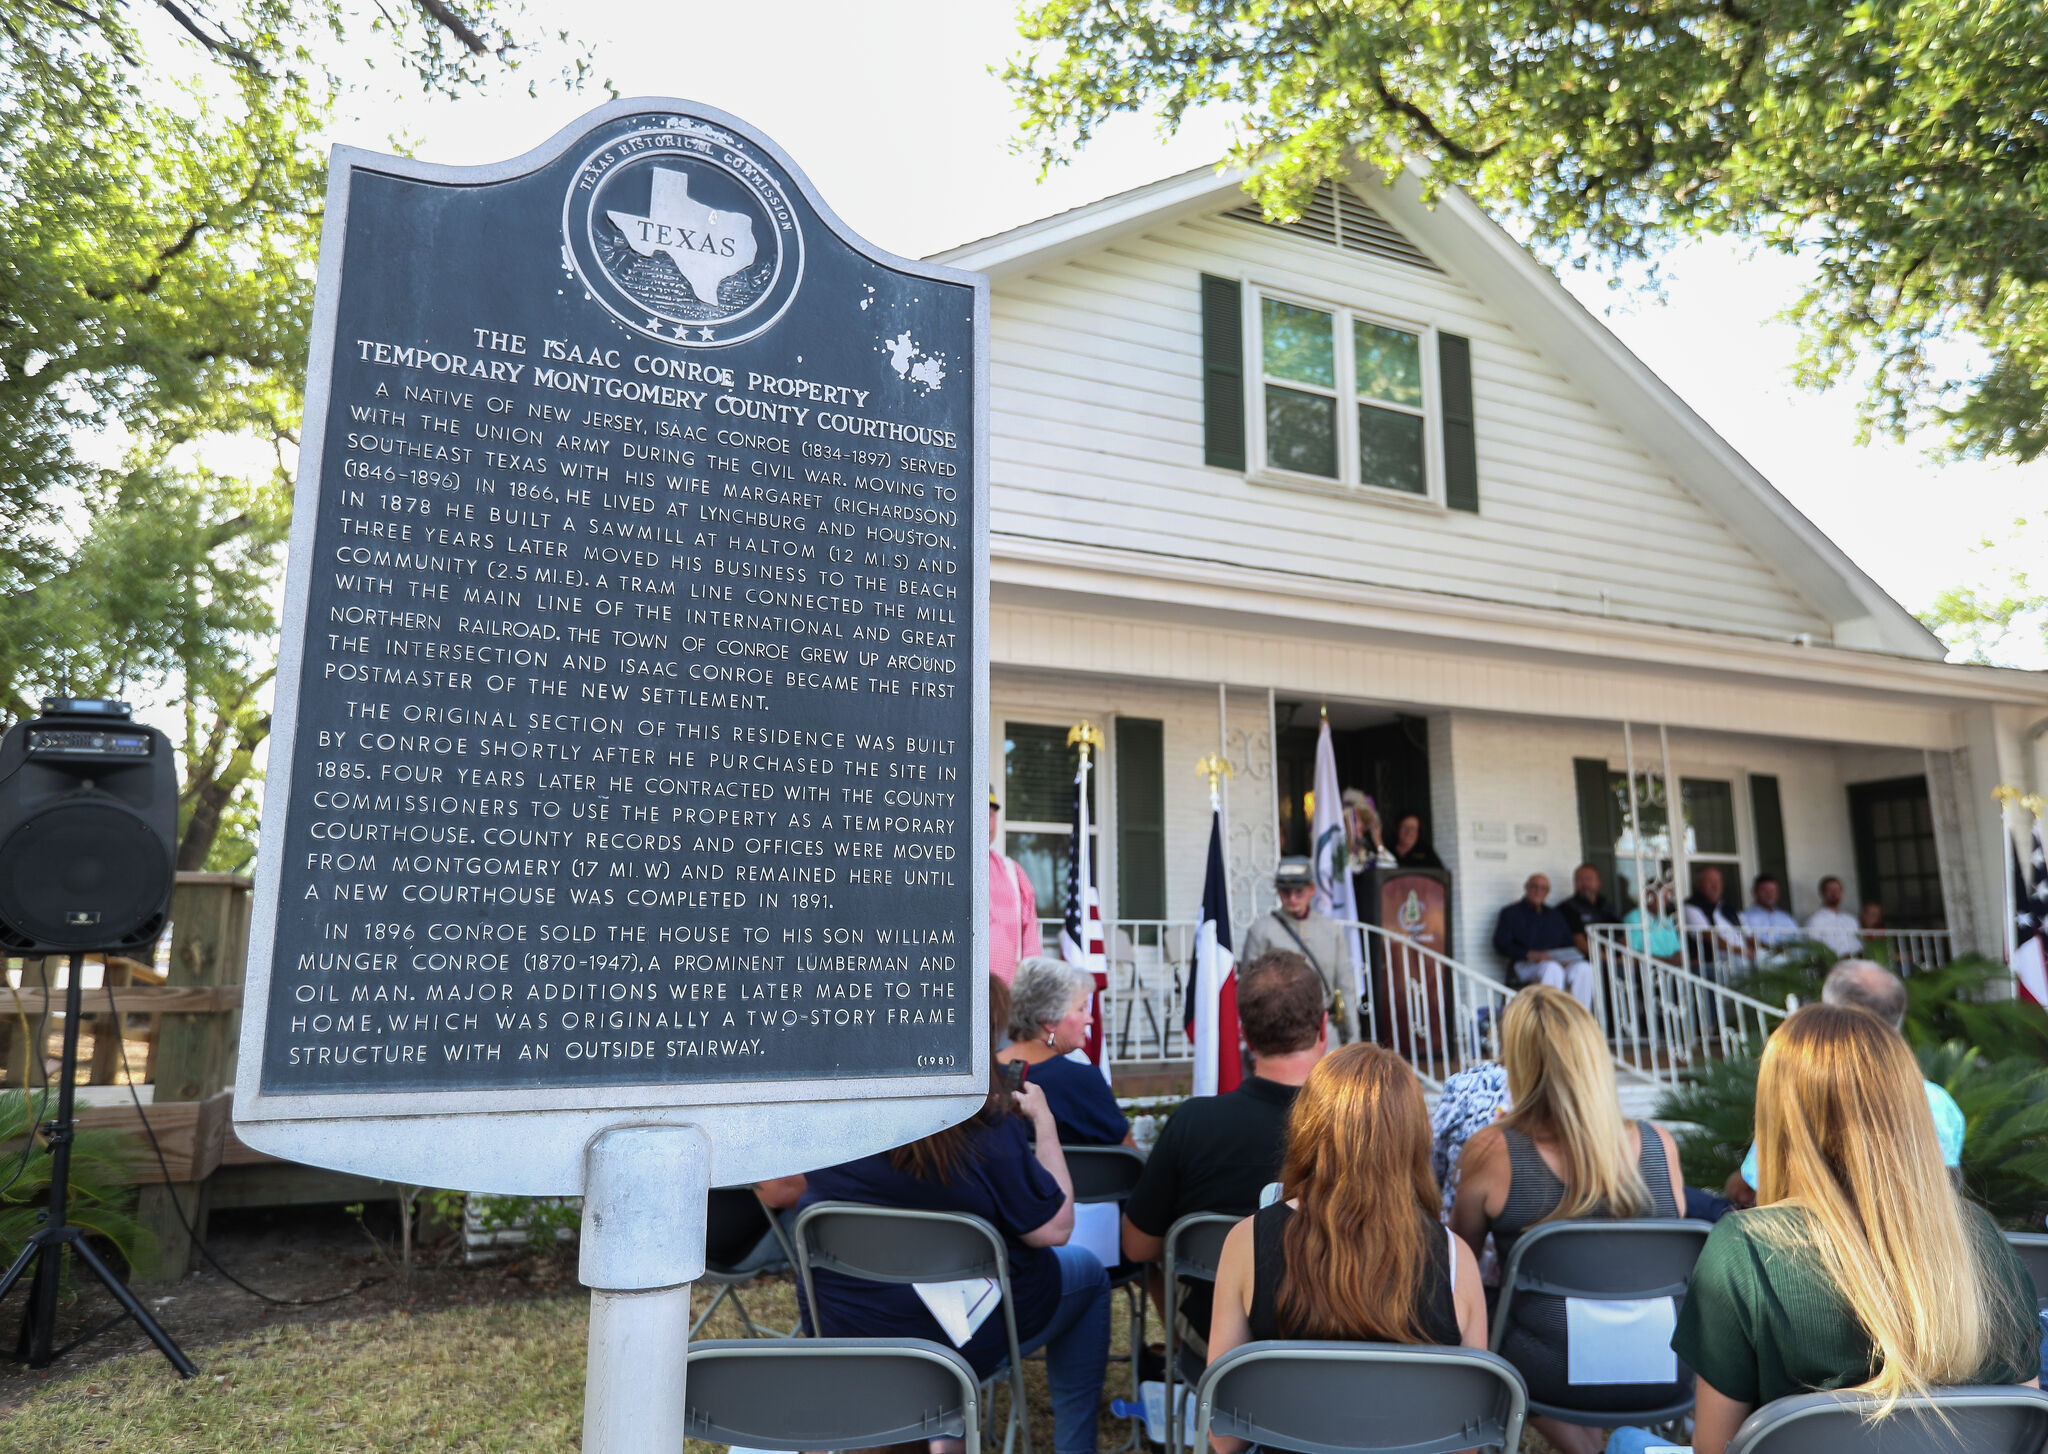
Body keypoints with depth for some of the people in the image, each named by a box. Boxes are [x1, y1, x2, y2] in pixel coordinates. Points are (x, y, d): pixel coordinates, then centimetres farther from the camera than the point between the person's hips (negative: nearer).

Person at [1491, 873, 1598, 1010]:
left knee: (1584, 968, -27)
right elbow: (1500, 945, -2)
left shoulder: (1555, 916, 28)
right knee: (1552, 969, -37)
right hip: (1525, 965, -4)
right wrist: (1530, 954, -17)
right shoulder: (1511, 913, 11)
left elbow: (1568, 945, 22)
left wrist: (1567, 959, -4)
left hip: (1560, 963, 4)